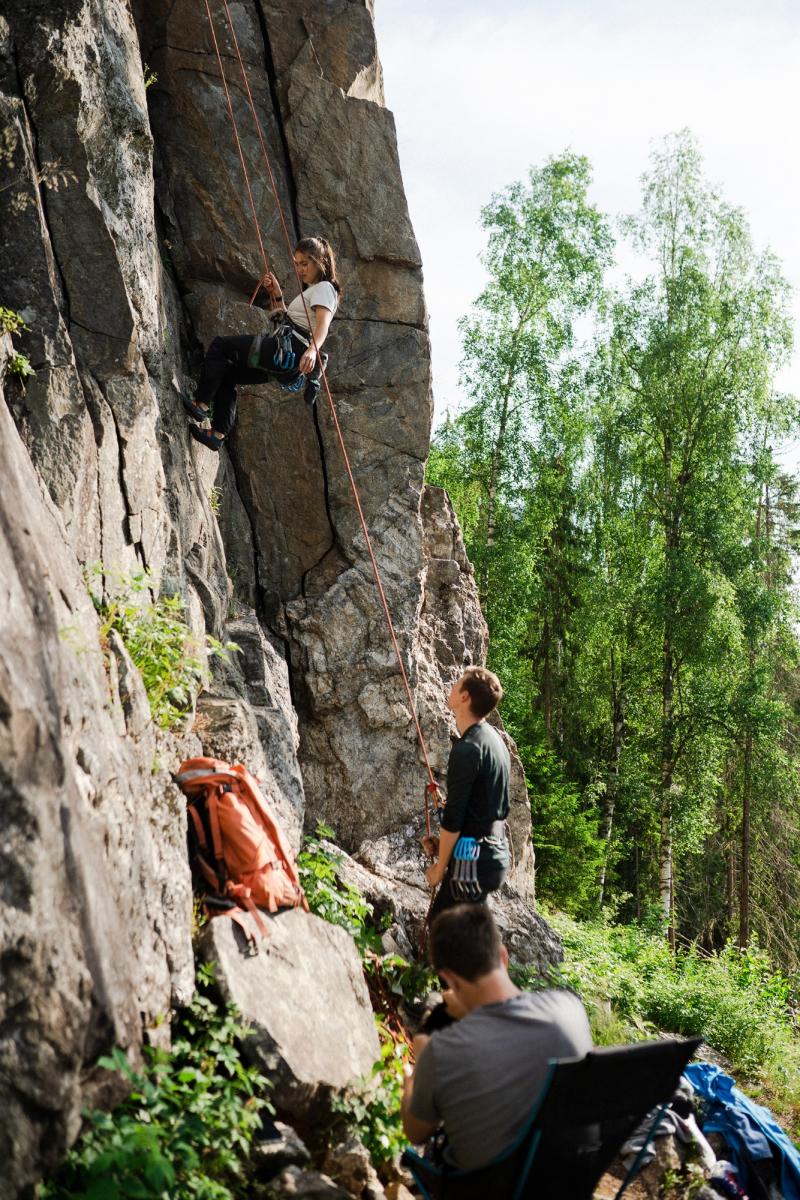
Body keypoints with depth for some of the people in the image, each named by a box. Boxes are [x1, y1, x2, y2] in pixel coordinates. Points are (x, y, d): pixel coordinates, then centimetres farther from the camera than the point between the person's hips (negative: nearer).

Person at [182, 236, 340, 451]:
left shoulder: (324, 288, -4)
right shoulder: (311, 290, 27)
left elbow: (323, 323, -23)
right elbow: (284, 320, 32)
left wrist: (313, 349, -42)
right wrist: (276, 295, 18)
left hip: (287, 351, -10)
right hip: (286, 360, 10)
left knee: (220, 345, -5)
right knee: (227, 372, 14)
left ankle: (201, 404, -6)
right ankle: (218, 433, 10)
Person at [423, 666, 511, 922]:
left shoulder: (467, 749, -19)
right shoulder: (495, 740, 11)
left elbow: (453, 816, -19)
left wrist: (439, 867, -8)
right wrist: (443, 843, 16)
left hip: (473, 859, -10)